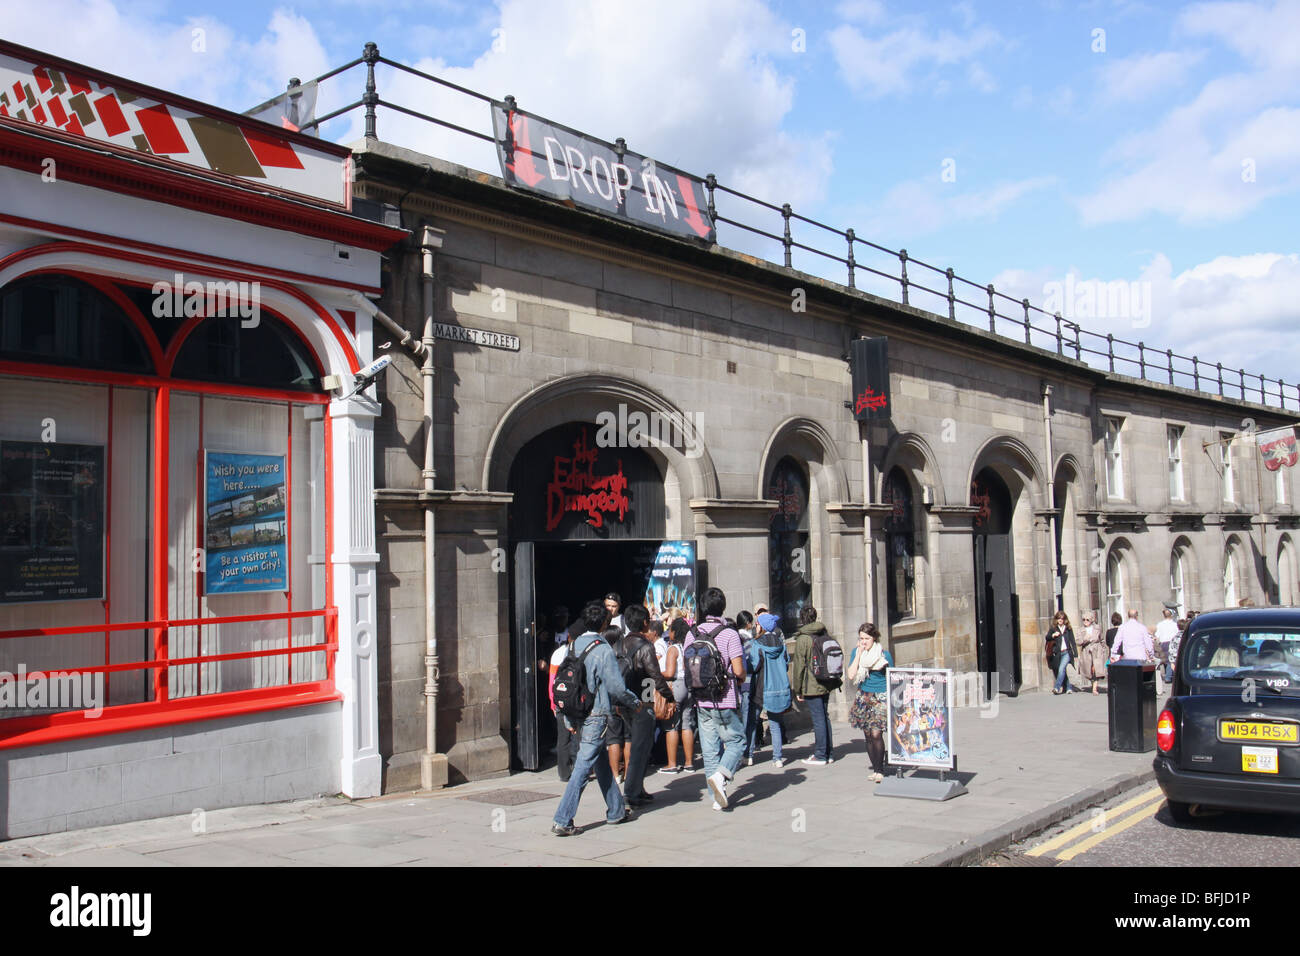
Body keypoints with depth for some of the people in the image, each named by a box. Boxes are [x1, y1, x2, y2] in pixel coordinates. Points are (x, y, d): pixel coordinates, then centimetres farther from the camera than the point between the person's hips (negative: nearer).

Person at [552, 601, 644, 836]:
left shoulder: (575, 646, 6)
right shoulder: (603, 650, -15)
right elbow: (616, 686, -14)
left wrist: (569, 719, 14)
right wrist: (635, 702, 5)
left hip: (579, 716, 8)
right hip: (596, 716, -8)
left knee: (602, 764, 19)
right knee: (583, 768, -5)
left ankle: (616, 811, 31)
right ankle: (562, 821, -6)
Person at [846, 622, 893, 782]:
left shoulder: (885, 654, -6)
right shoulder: (856, 652, 2)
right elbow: (850, 676, -9)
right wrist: (859, 654, -12)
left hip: (881, 697, -4)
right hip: (864, 698, 4)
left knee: (876, 733, -15)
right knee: (868, 735, 7)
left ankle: (880, 770, -4)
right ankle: (875, 769, 18)